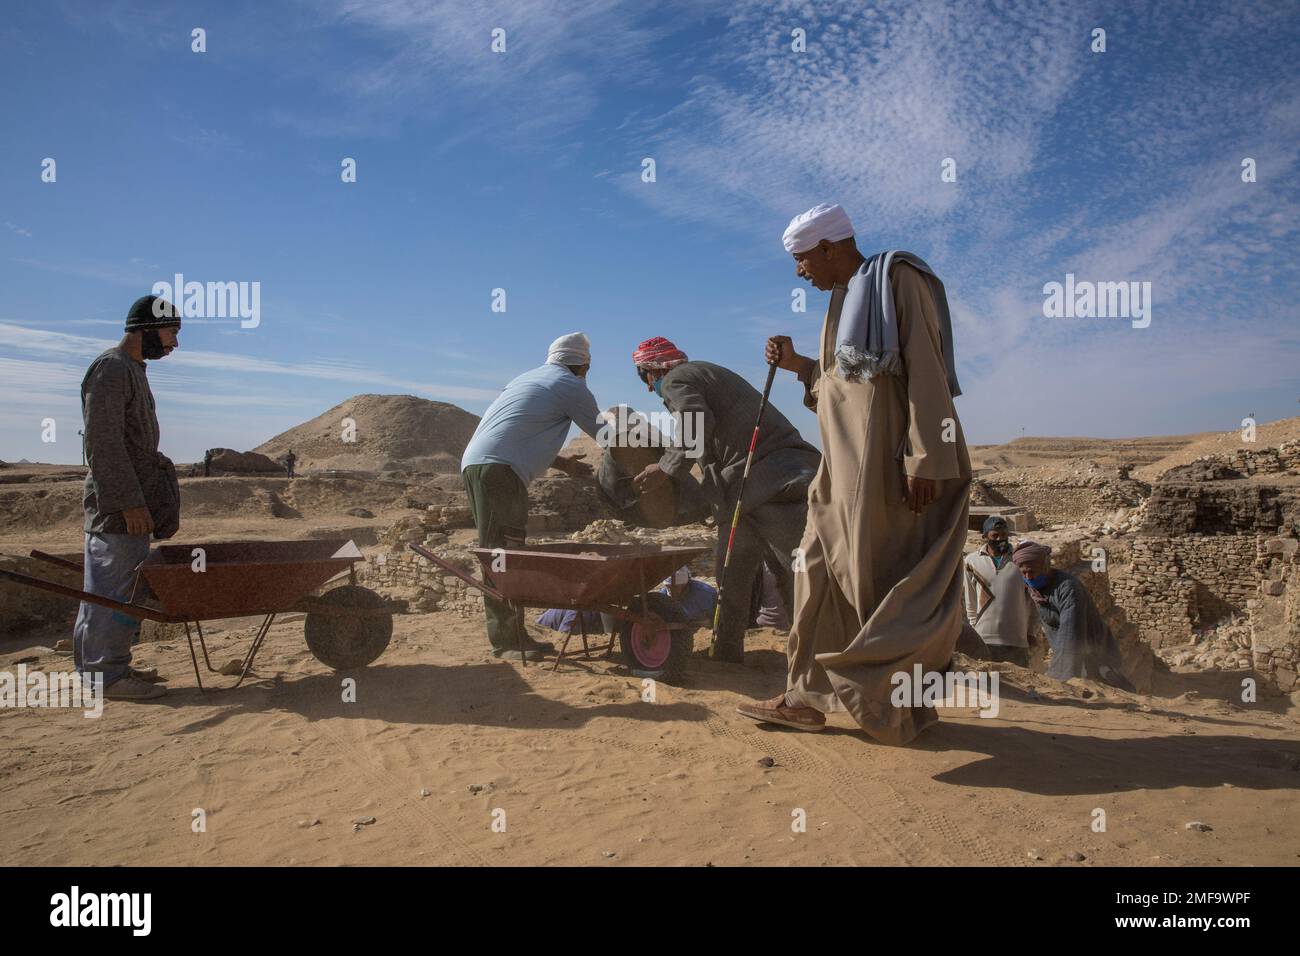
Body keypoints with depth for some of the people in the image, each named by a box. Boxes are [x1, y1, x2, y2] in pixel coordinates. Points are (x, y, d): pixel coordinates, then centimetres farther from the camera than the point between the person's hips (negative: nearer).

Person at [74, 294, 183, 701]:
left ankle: (100, 667, 21)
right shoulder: (111, 369, -12)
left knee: (109, 588, 13)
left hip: (132, 497, 10)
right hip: (118, 502, -10)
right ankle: (106, 676, 1)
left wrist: (142, 497, 20)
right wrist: (130, 501, -21)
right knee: (112, 588, -5)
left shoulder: (132, 370, 18)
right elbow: (103, 443, -19)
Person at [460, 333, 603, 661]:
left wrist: (562, 463, 33)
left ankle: (514, 635, 14)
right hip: (499, 469, -9)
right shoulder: (571, 387, 4)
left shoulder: (527, 379, 29)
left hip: (474, 463, 9)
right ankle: (505, 640, -7)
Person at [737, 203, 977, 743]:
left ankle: (907, 709, 11)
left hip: (890, 463, -9)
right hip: (848, 469, 9)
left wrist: (924, 459, -22)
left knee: (887, 580, -3)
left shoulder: (898, 279, -7)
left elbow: (925, 372, -16)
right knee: (823, 573, 6)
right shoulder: (846, 298, 19)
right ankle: (809, 696, 12)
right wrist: (797, 364, 11)